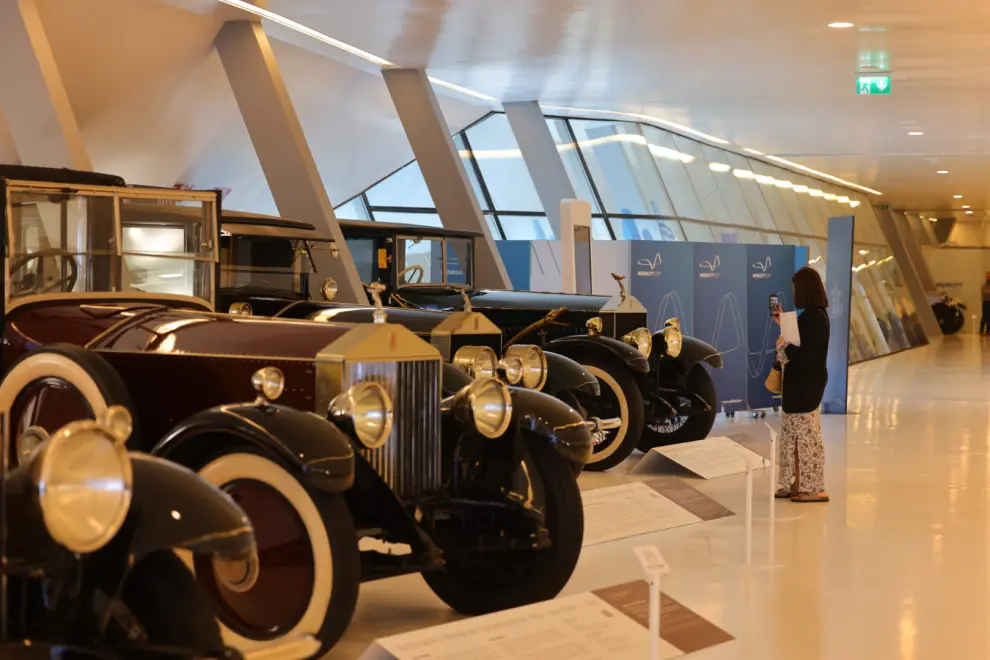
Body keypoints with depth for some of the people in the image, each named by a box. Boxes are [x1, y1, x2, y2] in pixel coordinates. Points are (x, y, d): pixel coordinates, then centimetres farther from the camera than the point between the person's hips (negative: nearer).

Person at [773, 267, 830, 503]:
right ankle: (800, 484, 22)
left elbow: (803, 352, -25)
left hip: (806, 384, -10)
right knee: (798, 435, 15)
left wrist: (782, 344, -9)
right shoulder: (814, 314, 10)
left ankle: (814, 489, 5)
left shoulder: (814, 317, -21)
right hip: (803, 382, 10)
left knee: (807, 436, -2)